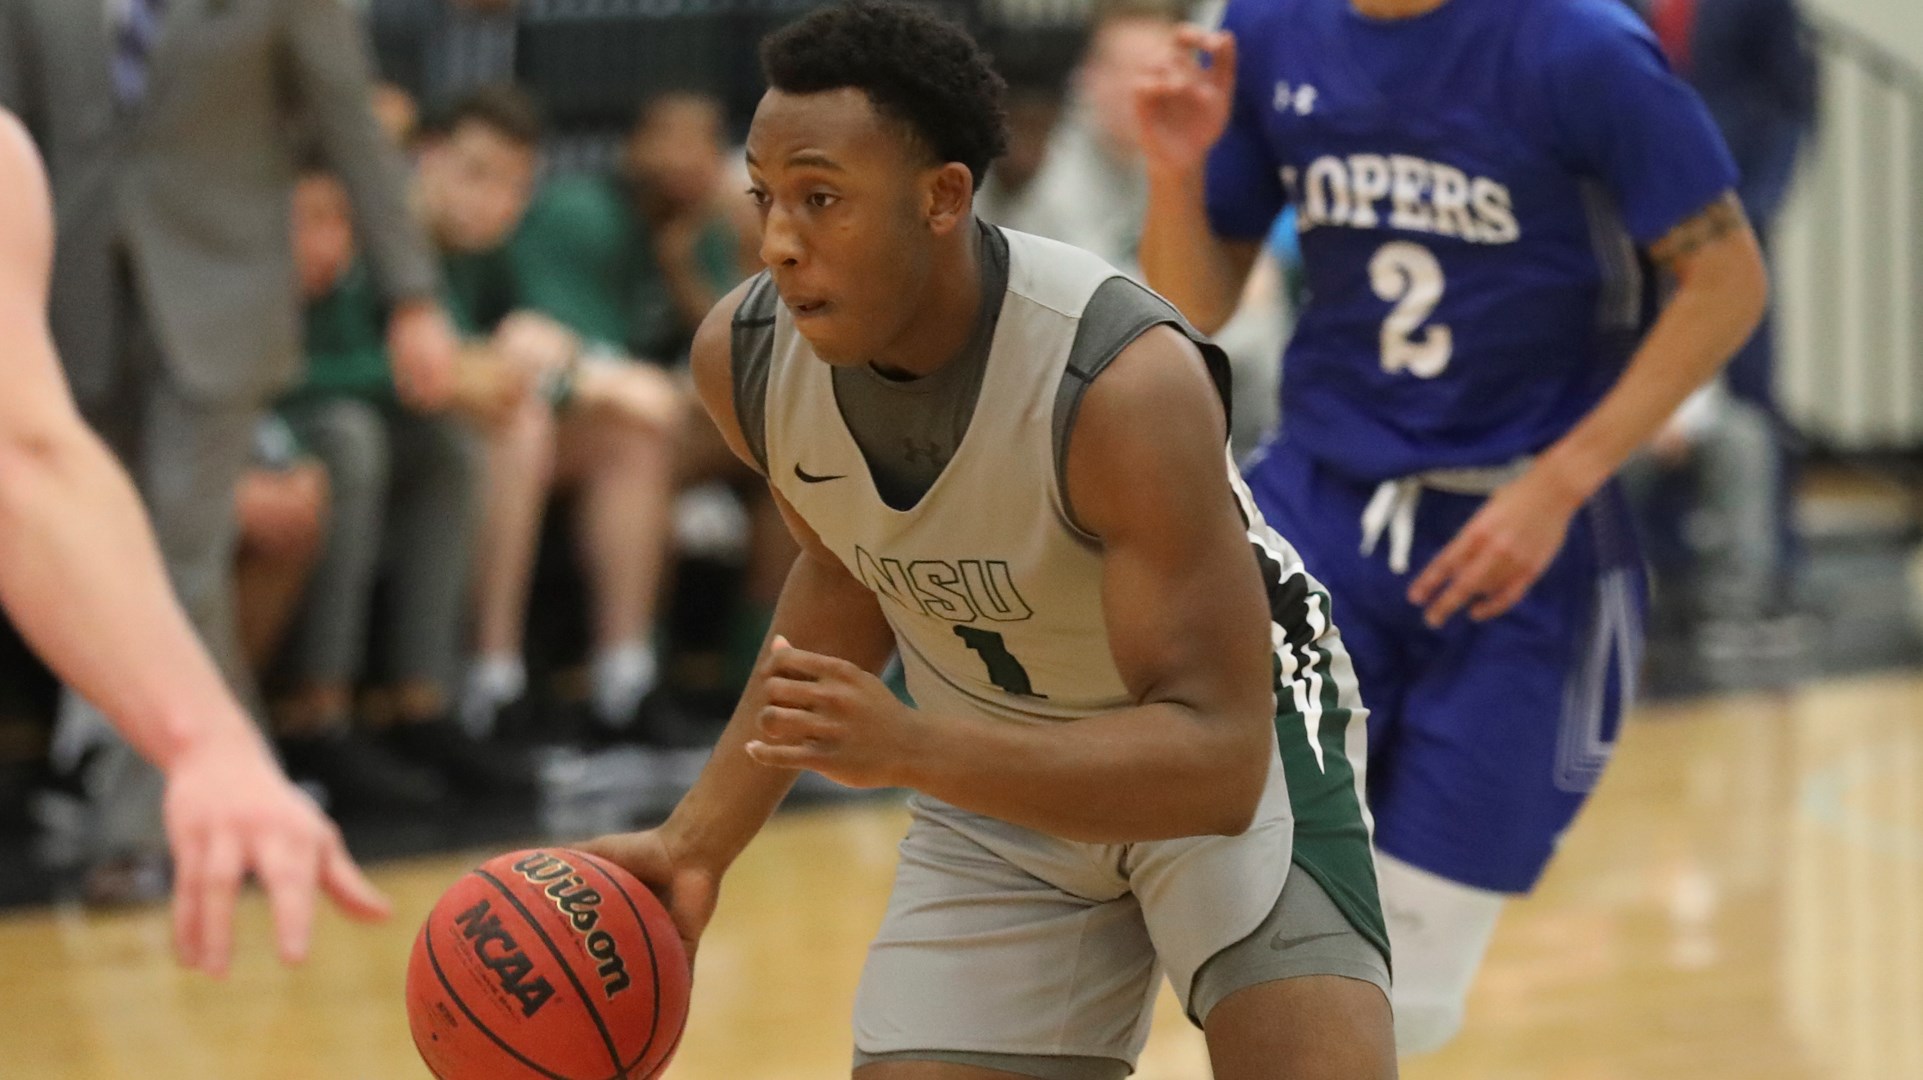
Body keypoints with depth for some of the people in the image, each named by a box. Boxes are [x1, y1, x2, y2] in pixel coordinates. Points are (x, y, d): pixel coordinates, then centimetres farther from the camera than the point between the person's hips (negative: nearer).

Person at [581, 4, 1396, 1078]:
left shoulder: (1125, 382, -34)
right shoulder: (745, 356, -16)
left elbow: (1215, 759, -37)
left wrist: (911, 748, -48)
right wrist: (701, 838, 1)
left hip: (1231, 746, -5)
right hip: (1002, 778, 5)